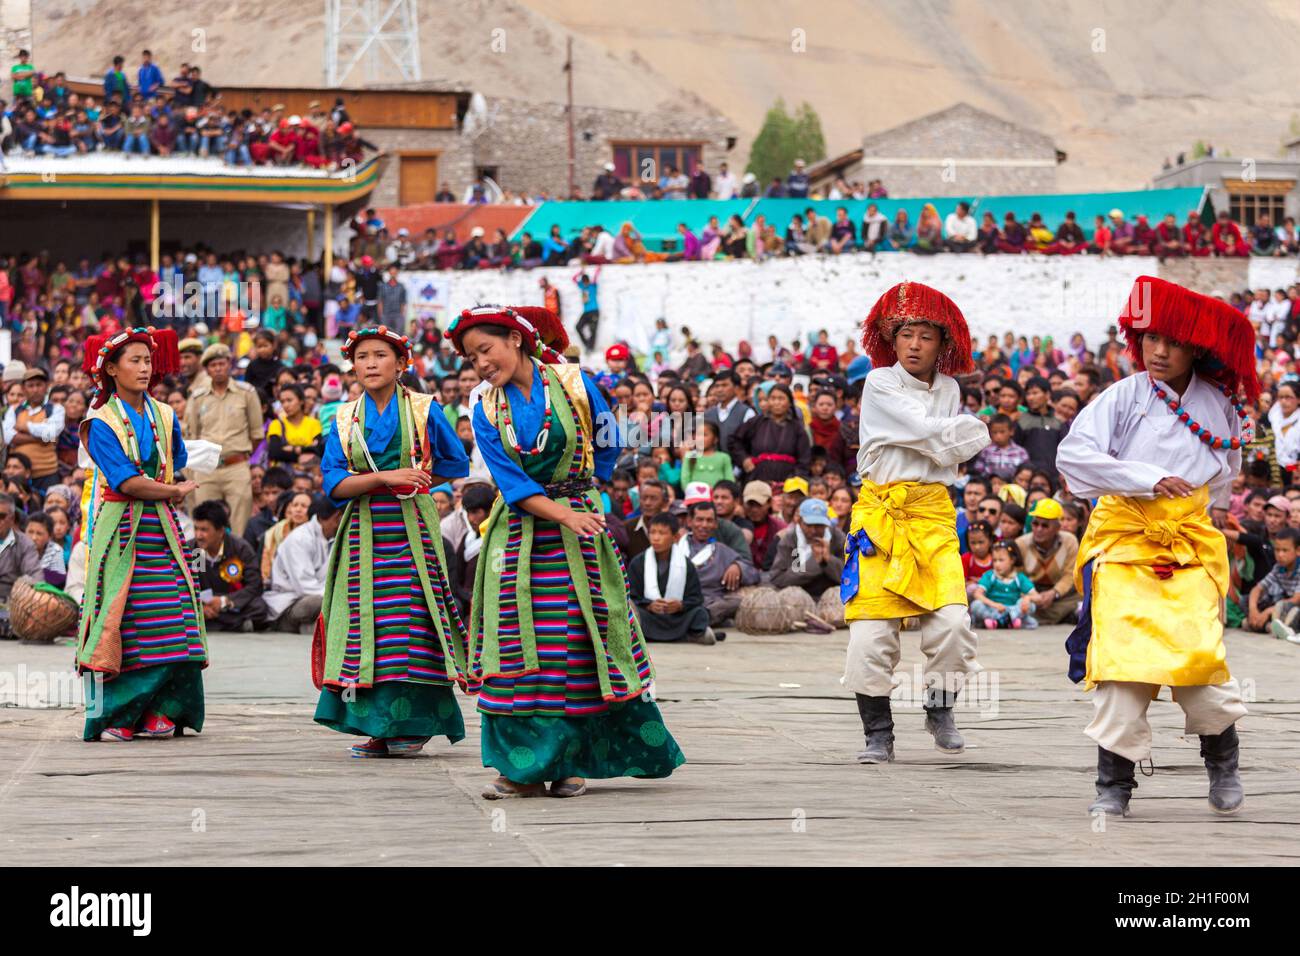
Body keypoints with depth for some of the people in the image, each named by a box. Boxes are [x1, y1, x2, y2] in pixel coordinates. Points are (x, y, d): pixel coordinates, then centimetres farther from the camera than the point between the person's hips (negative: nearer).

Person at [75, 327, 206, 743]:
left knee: (169, 622, -3)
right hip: (119, 531, -5)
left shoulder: (165, 417, 12)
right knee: (116, 616, -8)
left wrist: (166, 492, 6)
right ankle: (112, 718, -4)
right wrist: (173, 490, -7)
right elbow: (127, 481, -13)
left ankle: (159, 713, 3)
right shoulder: (100, 423, -5)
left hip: (160, 529, 5)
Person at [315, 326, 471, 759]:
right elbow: (333, 482, -2)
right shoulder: (345, 418, 8)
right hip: (362, 532, 3)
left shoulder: (423, 410, 3)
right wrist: (385, 478, -15)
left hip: (411, 529, -3)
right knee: (364, 620, -1)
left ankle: (412, 724, -4)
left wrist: (412, 483, 2)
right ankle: (378, 727, 3)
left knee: (410, 620, -8)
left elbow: (456, 464, 12)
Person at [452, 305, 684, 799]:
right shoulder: (486, 410, 0)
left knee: (581, 644, -2)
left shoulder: (574, 384, -3)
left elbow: (607, 444, 11)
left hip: (579, 528, -1)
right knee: (516, 644, -4)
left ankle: (573, 761, 6)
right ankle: (524, 767, -1)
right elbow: (511, 482, -9)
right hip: (518, 532, 1)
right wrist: (565, 515, -21)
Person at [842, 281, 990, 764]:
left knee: (953, 619, -14)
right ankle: (878, 733, 5)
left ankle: (940, 710, 8)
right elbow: (932, 433, -10)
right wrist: (974, 430, 3)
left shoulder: (949, 390, 13)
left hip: (933, 511, 3)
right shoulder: (879, 384, -2)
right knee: (871, 629, -8)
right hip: (880, 511, -3)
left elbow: (950, 453, 12)